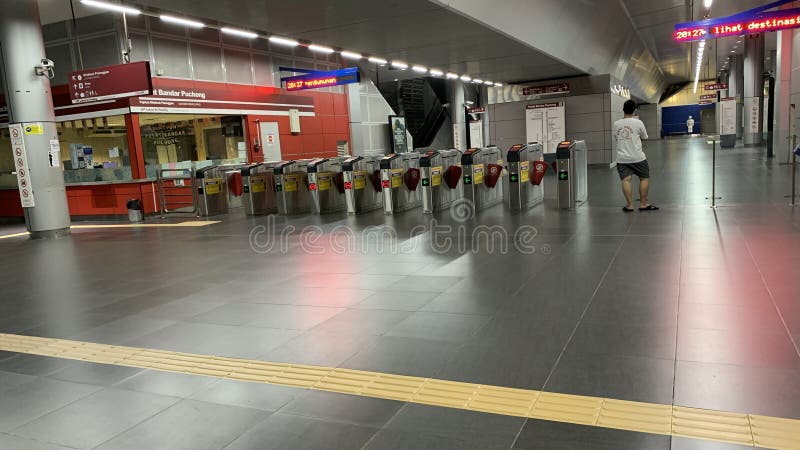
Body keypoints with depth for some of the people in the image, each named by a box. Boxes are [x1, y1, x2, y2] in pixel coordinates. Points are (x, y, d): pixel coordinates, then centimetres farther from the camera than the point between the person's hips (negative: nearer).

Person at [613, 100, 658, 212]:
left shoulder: (616, 124, 3)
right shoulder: (638, 122, -7)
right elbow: (644, 137, 7)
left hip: (622, 158, 3)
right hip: (637, 157, -2)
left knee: (626, 180, 0)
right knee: (644, 178, 10)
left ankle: (630, 205, -4)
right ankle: (643, 204, 11)